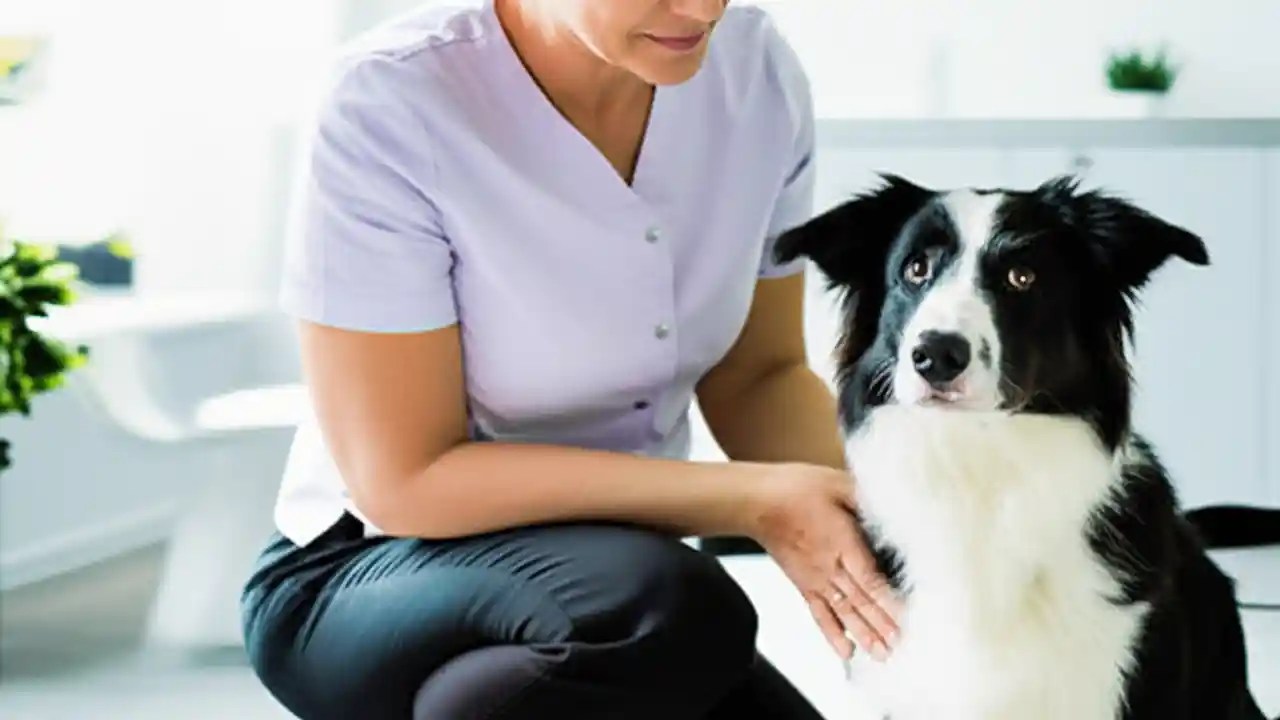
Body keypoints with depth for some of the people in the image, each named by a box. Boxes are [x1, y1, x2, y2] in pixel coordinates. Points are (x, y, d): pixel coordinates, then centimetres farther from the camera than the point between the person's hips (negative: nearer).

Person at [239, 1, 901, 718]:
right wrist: (749, 501, -25)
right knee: (668, 609, -35)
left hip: (610, 563, 6)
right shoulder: (391, 102, -22)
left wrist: (868, 506, -18)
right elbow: (406, 481, -20)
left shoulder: (756, 67, -7)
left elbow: (756, 376, 3)